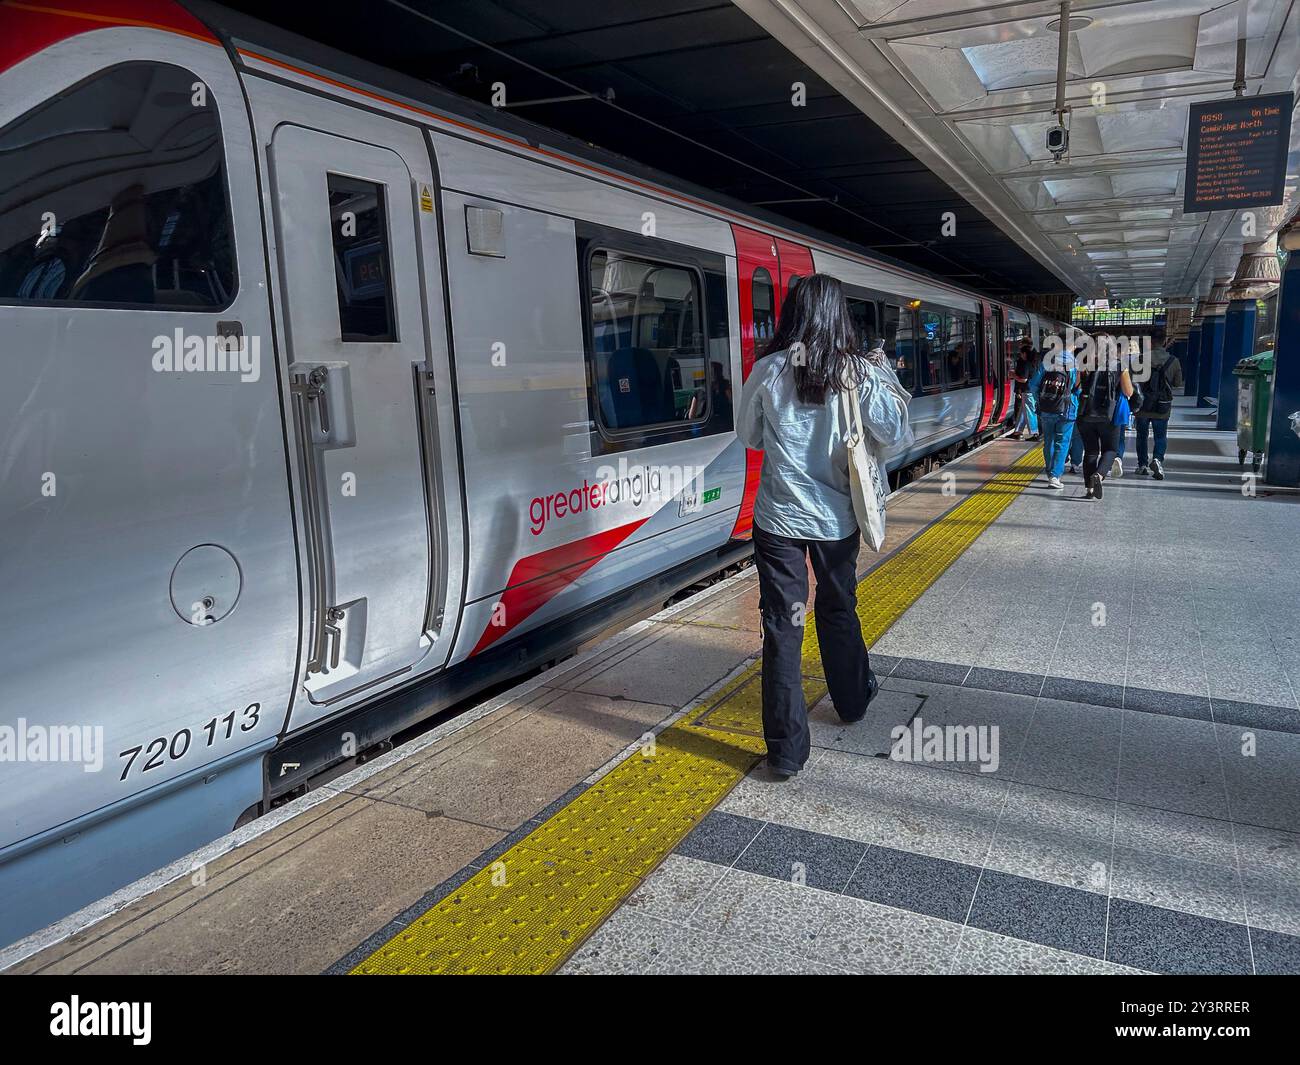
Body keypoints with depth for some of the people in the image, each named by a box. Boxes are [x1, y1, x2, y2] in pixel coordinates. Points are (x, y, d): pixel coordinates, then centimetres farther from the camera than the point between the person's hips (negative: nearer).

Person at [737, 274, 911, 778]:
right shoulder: (858, 370, -8)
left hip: (779, 519, -2)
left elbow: (749, 436, 4)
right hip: (836, 516, 2)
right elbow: (893, 434, -4)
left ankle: (786, 751, 5)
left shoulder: (768, 370, -9)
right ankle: (853, 700, 44)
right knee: (839, 610, 23)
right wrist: (882, 376, 6)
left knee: (782, 628, 2)